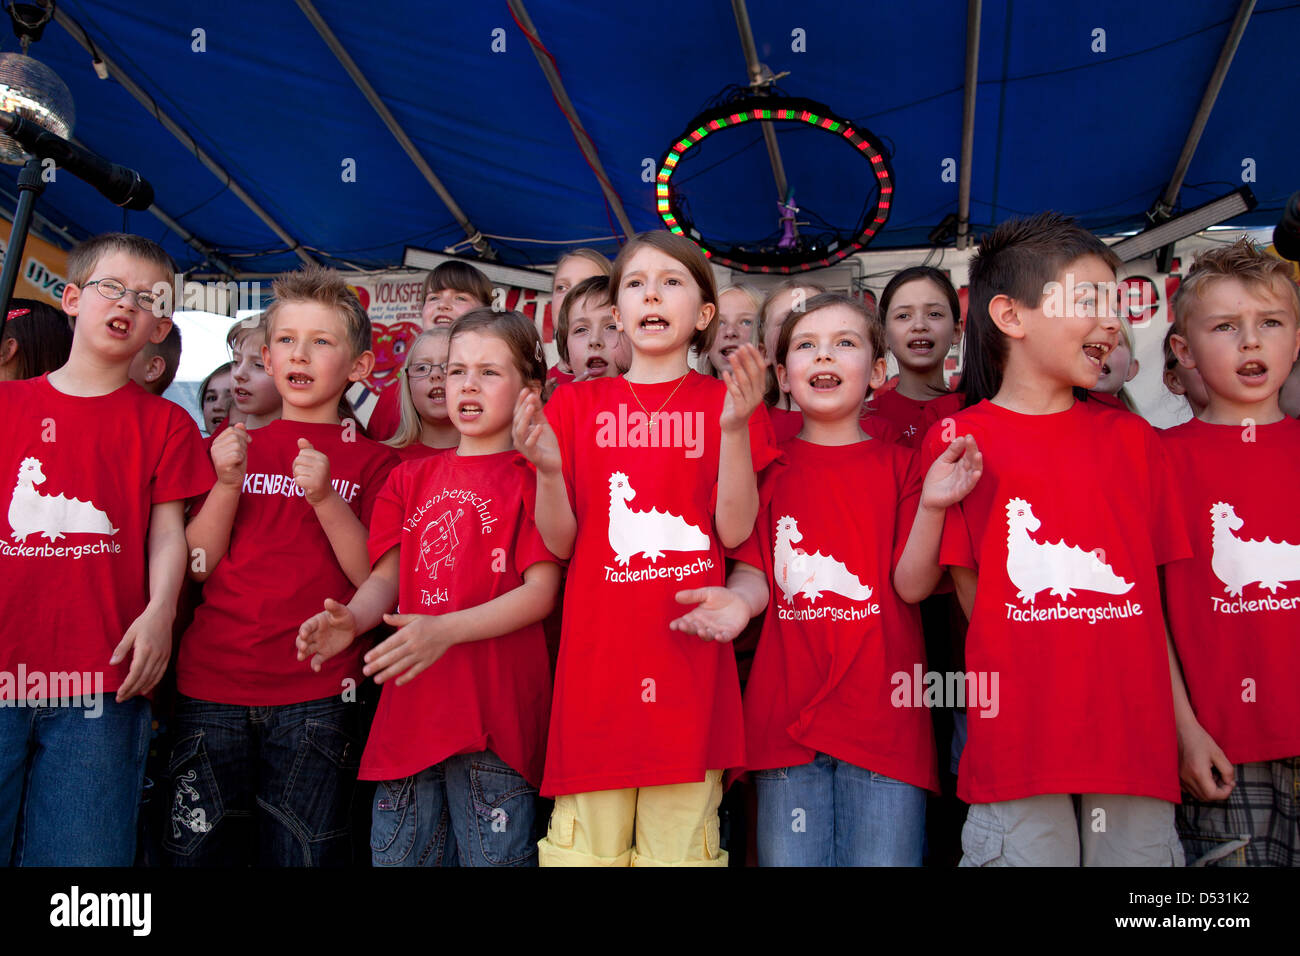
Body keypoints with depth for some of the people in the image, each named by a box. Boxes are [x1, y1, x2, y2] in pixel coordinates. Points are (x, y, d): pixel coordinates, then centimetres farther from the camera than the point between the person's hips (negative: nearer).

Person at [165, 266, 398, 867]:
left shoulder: (370, 462, 4)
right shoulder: (234, 446, 13)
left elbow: (377, 580, -4)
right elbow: (197, 565, 7)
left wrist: (326, 498, -16)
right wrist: (227, 484, -8)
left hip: (316, 694, -2)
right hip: (211, 682, 3)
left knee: (302, 853, 4)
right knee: (199, 850, 8)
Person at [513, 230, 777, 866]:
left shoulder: (726, 402, 8)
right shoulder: (575, 405, 10)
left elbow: (734, 529, -3)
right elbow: (560, 543, 5)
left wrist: (734, 427, -15)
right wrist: (548, 469, -14)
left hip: (689, 661, -1)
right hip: (597, 658, 1)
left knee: (679, 847, 5)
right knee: (588, 846, 4)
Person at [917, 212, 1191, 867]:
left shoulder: (1133, 439, 12)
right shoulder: (957, 440, 0)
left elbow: (1152, 597, 11)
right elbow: (973, 599, 4)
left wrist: (1187, 725, 9)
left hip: (1136, 747, 4)